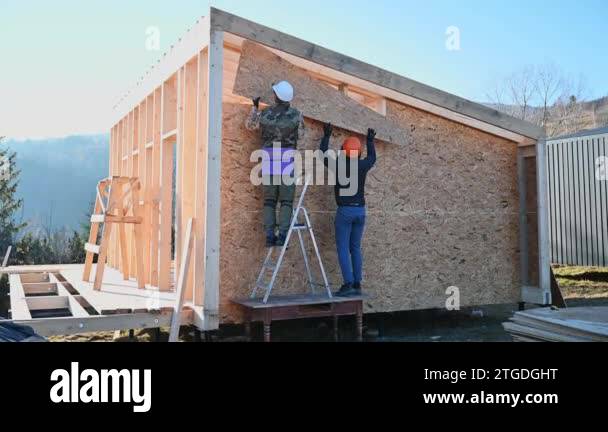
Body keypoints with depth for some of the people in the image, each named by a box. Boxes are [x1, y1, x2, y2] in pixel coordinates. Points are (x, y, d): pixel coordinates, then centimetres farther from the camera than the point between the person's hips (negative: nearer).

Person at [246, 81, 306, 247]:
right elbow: (300, 135, 11)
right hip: (287, 158, -1)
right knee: (286, 200, 2)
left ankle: (269, 236, 3)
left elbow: (249, 125, 18)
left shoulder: (264, 113, 1)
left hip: (269, 158, 2)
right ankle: (282, 236, -6)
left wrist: (255, 108, 29)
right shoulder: (296, 114, -2)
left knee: (269, 200, 7)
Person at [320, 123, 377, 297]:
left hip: (344, 211, -4)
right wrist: (371, 140, 37)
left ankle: (348, 284, -10)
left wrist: (327, 135, 21)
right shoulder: (362, 165, 1)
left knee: (343, 249, -2)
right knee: (355, 249, 11)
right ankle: (357, 285, 9)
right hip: (360, 211, 4)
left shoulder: (339, 164, -8)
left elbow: (323, 155, 11)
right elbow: (372, 158, 26)